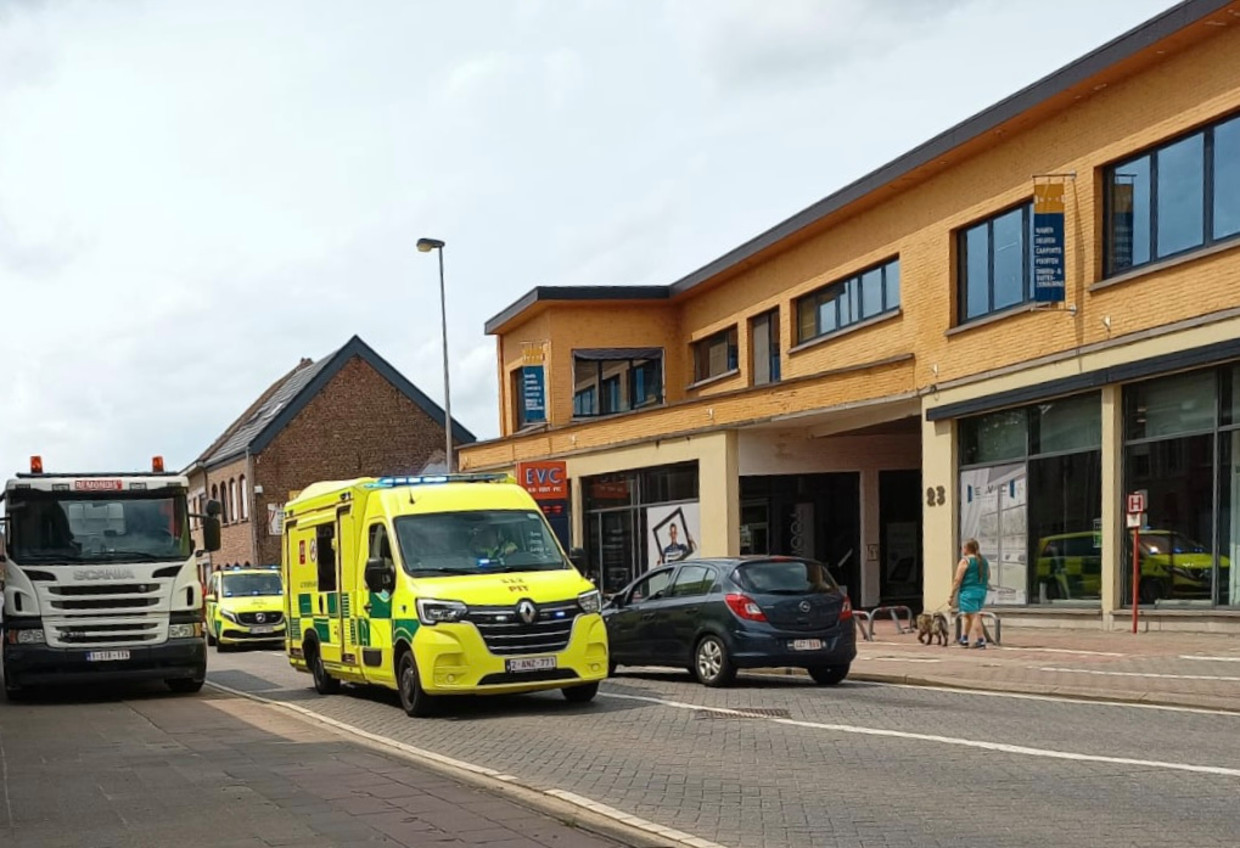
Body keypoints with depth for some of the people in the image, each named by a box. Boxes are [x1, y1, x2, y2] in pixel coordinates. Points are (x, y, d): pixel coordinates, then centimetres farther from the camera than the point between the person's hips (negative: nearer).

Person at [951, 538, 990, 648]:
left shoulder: (965, 561, -10)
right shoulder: (984, 561, 11)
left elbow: (957, 580, -13)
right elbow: (988, 576, 22)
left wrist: (952, 595, -10)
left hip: (968, 591, -7)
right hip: (981, 591, 7)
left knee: (974, 616, -6)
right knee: (968, 615, 20)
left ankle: (981, 640, -11)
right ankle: (964, 638, 24)